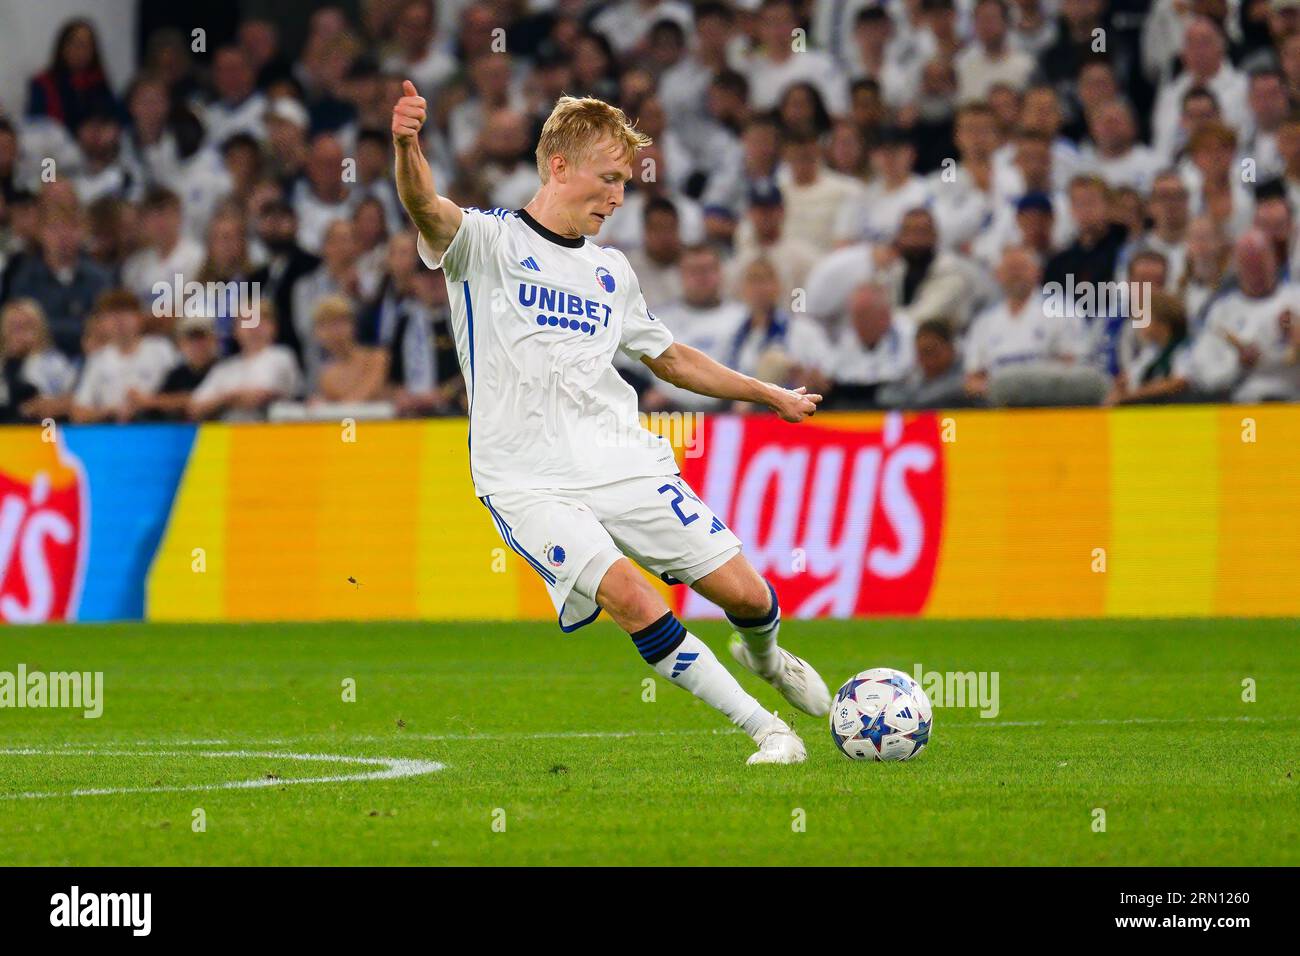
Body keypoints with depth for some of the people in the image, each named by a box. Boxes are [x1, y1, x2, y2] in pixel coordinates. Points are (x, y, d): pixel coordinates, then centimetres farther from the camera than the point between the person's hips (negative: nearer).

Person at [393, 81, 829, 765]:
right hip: (530, 483, -5)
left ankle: (763, 657, 34)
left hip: (626, 464, 5)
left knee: (746, 594, -3)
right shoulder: (488, 240, 0)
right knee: (632, 601, -24)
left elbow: (671, 359, 32)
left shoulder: (611, 271, 17)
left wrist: (771, 395, 34)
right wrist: (407, 148, -45)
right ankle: (763, 728, -12)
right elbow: (426, 208, -23)